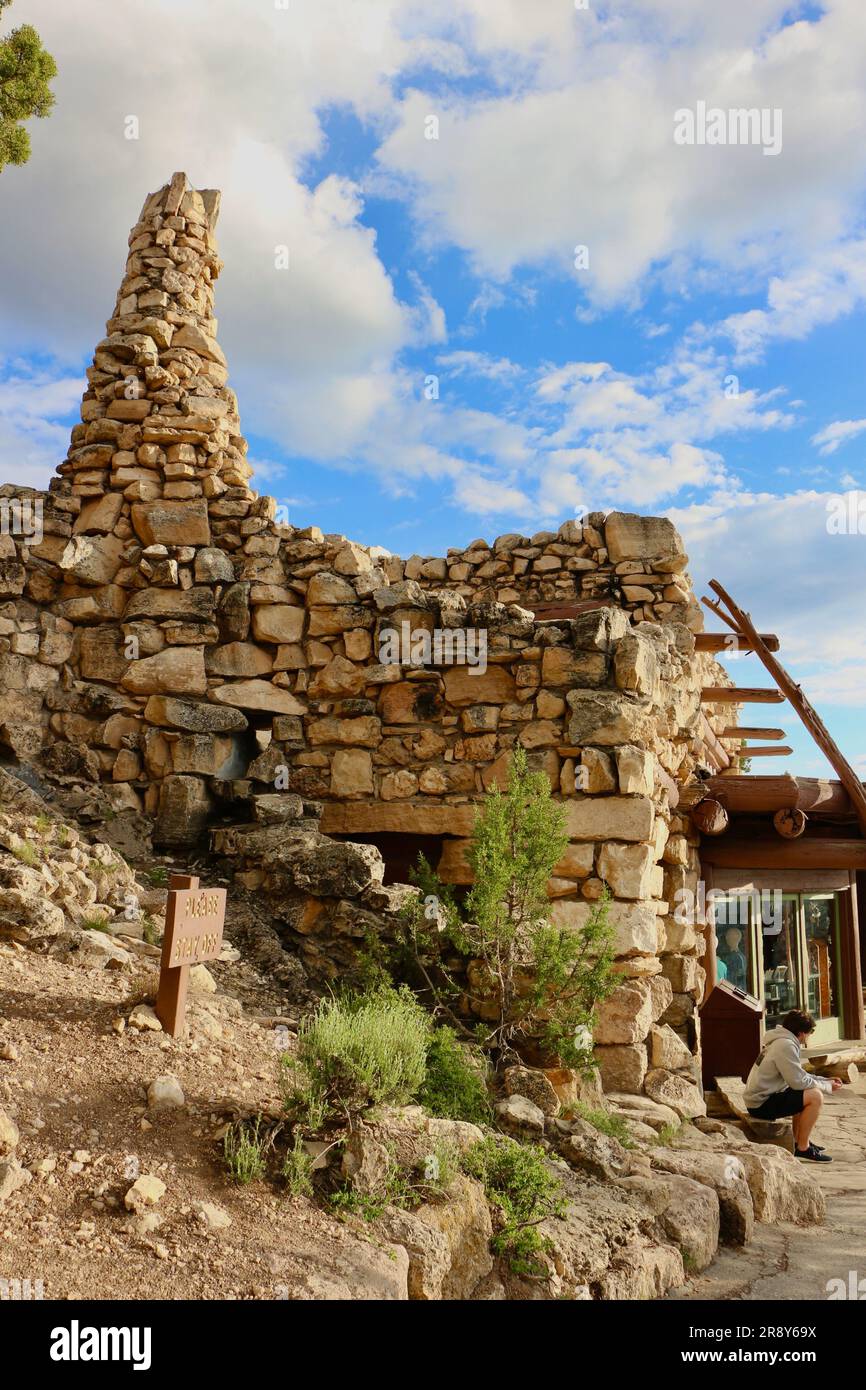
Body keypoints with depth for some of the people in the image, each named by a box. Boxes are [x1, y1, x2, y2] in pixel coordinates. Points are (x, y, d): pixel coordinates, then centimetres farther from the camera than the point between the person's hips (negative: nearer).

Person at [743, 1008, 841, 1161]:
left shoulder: (781, 1041, 12)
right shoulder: (785, 1045, -19)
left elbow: (799, 1075, 19)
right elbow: (799, 1082, -19)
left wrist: (825, 1081, 11)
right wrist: (827, 1086, -5)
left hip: (759, 1099, 11)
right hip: (761, 1105, -11)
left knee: (807, 1095, 25)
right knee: (816, 1097, -16)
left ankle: (799, 1141, 27)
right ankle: (803, 1148, -7)